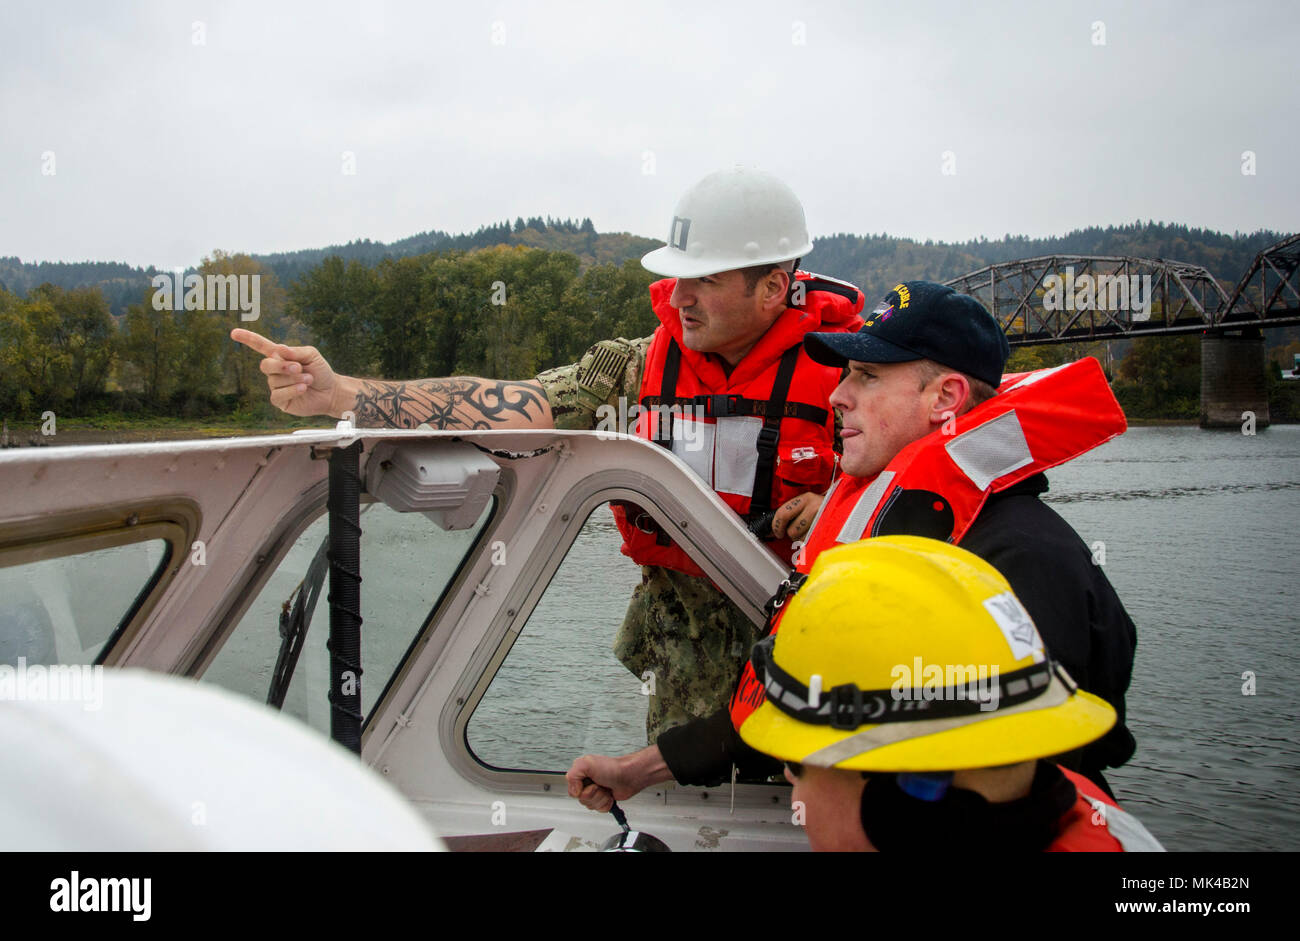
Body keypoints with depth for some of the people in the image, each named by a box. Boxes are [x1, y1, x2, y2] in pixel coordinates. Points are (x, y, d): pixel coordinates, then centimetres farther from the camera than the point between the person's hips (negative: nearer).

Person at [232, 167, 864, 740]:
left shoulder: (846, 370, -11)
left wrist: (835, 506, -21)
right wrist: (338, 394, -24)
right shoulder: (640, 367, -5)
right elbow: (507, 407, -14)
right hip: (687, 631, 2)